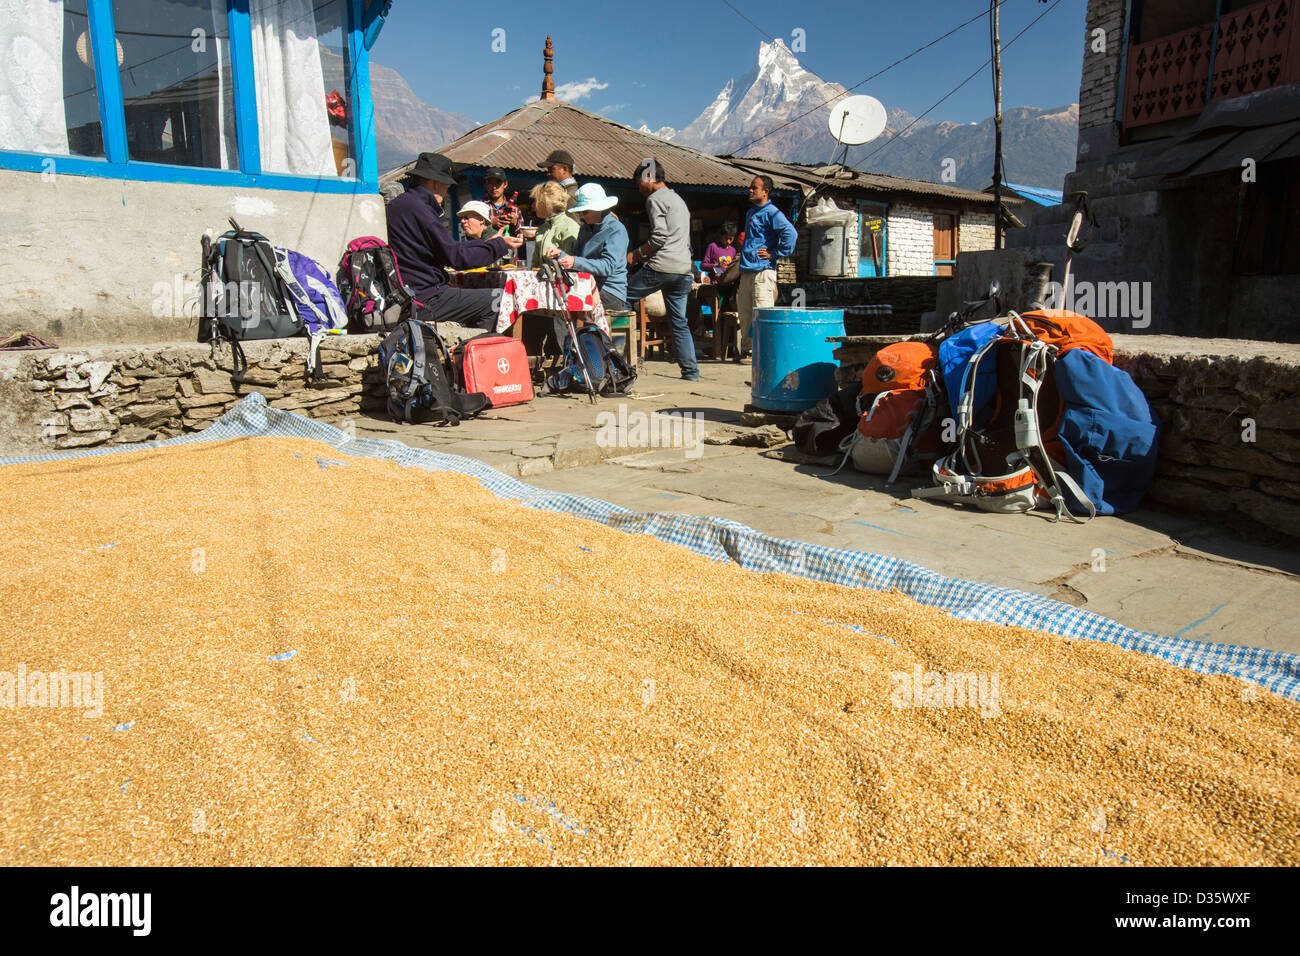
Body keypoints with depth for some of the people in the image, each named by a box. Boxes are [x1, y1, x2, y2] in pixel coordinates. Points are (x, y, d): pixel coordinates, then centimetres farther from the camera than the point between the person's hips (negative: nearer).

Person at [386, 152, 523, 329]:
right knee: (496, 301, -11)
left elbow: (448, 248, 17)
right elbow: (457, 258, -16)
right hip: (424, 299, -11)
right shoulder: (418, 209, -16)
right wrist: (501, 245, -5)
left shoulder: (397, 204, 17)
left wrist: (487, 242, 20)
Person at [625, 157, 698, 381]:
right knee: (679, 321, 10)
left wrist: (636, 254, -6)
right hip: (684, 269, 8)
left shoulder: (655, 199, -4)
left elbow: (660, 236, -16)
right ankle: (691, 370, 6)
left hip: (660, 267, -8)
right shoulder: (678, 199, 25)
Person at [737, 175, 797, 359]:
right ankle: (746, 349, 22)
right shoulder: (750, 212, 20)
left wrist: (775, 254, -16)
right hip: (746, 271, 9)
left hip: (763, 270, -9)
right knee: (744, 313, 12)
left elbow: (790, 233, -21)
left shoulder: (771, 212, -8)